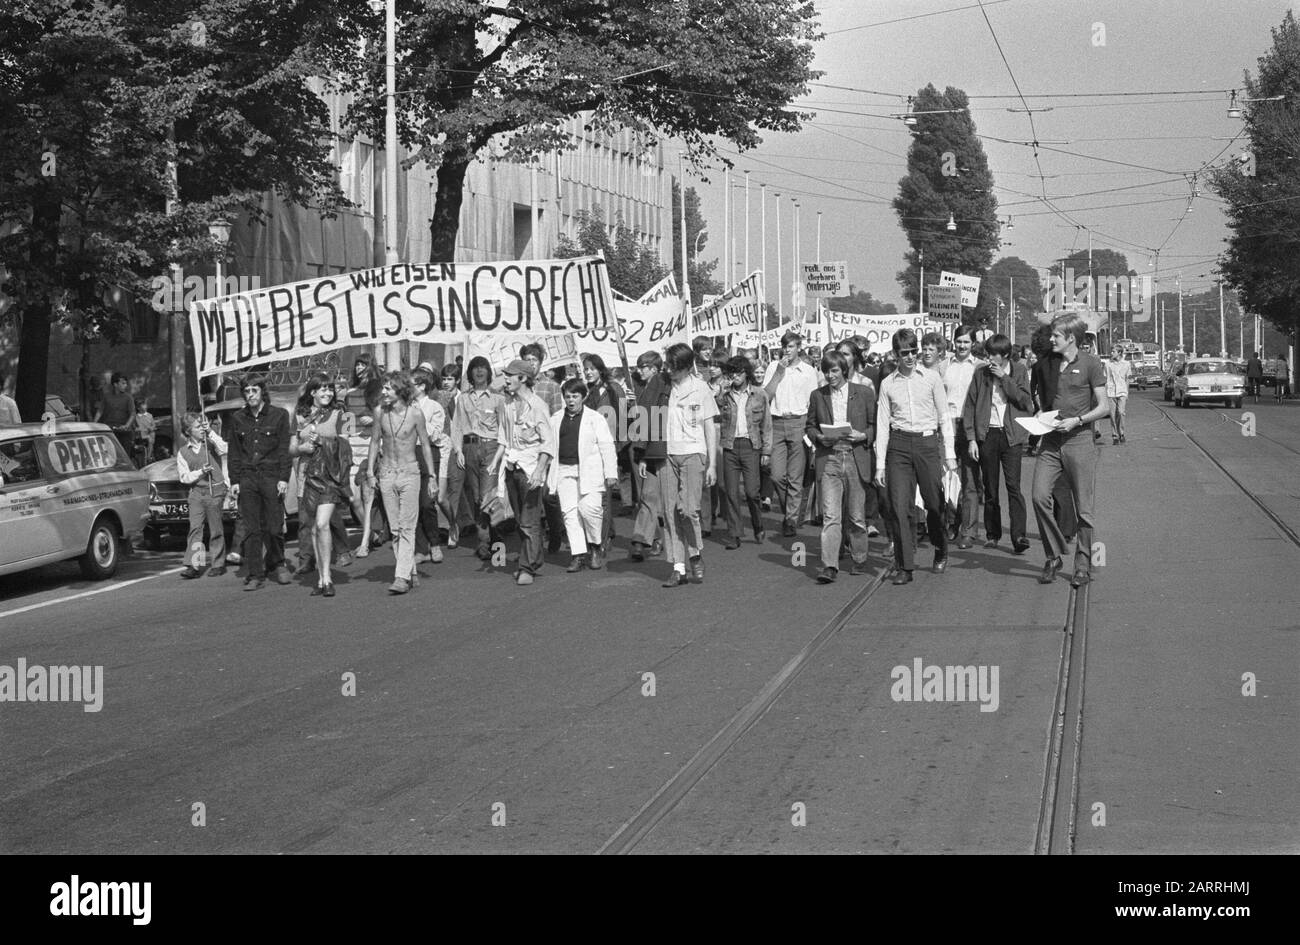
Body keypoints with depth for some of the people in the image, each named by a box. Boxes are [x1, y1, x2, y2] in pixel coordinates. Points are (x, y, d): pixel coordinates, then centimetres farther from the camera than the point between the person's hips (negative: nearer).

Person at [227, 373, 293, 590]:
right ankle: (255, 575, 1)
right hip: (247, 479, 2)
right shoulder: (238, 419, 11)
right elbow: (234, 452, 12)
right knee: (251, 530, -1)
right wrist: (234, 481, 5)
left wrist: (283, 479, -6)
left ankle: (276, 563, 24)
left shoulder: (279, 415, 3)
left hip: (271, 477, -2)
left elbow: (284, 449, 0)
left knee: (274, 528, -1)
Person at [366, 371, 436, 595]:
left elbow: (425, 446, 0)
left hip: (409, 474, -3)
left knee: (407, 528, -8)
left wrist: (432, 477, 0)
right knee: (395, 529, 5)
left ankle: (402, 577, -11)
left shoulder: (415, 414, -8)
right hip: (386, 474, 4)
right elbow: (375, 441, 12)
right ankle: (410, 572, 14)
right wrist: (369, 471, 6)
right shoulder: (380, 412, 0)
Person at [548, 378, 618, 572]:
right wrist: (544, 472, 15)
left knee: (588, 508, -16)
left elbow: (607, 447, 0)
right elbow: (549, 446, 19)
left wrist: (611, 473, -7)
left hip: (589, 471, -4)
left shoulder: (595, 418, 3)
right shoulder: (555, 419, 15)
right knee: (569, 512, -4)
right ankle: (579, 554, -1)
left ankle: (597, 547, 7)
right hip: (564, 471, 4)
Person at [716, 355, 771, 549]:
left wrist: (766, 451, 3)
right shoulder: (724, 394, 7)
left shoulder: (759, 394, 5)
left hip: (751, 446, -1)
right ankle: (733, 536, 6)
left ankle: (758, 527, 18)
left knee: (751, 491, -7)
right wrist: (722, 393, -13)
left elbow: (766, 425, 8)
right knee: (731, 493, 0)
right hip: (730, 447, 1)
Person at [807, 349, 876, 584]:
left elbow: (875, 424, 8)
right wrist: (819, 437, -5)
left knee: (857, 516, 8)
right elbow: (809, 426, 16)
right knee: (830, 516, -9)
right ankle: (829, 566, -14)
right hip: (828, 460, 0)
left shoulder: (864, 393, 4)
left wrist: (863, 436, -10)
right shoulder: (817, 396, 9)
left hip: (856, 458, 0)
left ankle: (860, 560, 26)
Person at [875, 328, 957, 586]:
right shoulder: (888, 384, 6)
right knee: (898, 506, -7)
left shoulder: (931, 378, 3)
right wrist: (880, 464, 2)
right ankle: (903, 566, -1)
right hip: (898, 444, 0)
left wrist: (950, 454, 2)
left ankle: (941, 552, 31)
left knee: (934, 504, 5)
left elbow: (944, 417, 6)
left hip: (927, 442, 0)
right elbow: (882, 425, 7)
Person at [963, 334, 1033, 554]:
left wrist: (1004, 378, -11)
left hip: (1011, 435, -2)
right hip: (987, 435, 2)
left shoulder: (1019, 371, 4)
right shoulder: (981, 373, 6)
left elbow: (1025, 401, -8)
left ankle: (1018, 536, -13)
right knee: (990, 488, 6)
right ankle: (992, 534, 17)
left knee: (1014, 486, -11)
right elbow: (970, 406, 7)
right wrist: (971, 438, 0)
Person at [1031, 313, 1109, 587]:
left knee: (1083, 508, 1)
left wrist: (1077, 420, -16)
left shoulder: (1090, 364, -4)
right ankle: (1053, 557, 4)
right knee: (1039, 496, -9)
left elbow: (1104, 407, -4)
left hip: (1079, 441, -5)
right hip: (1051, 441, 5)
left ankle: (1083, 565, 11)